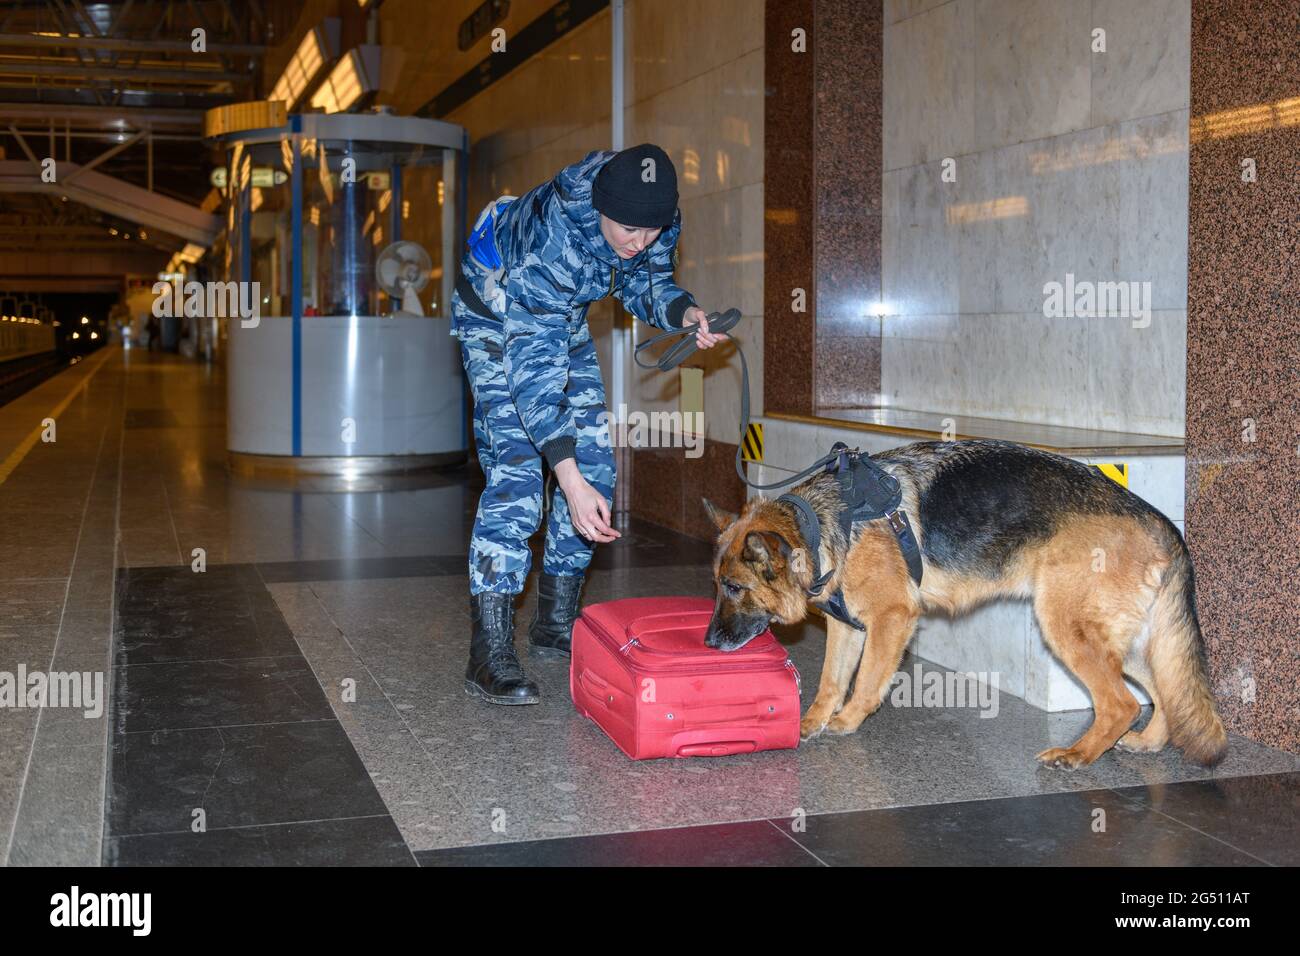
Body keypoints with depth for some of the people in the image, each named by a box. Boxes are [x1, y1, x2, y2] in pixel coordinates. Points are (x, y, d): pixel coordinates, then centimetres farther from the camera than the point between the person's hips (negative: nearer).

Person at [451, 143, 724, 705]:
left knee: (595, 467, 1)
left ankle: (556, 625, 15)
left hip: (562, 319, 7)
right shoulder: (553, 235, -41)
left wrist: (686, 313, -23)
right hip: (497, 317, -7)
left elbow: (646, 284, 0)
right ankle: (490, 654, -16)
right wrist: (569, 480, -48)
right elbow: (533, 369, -42)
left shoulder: (658, 219, -22)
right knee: (515, 476, -19)